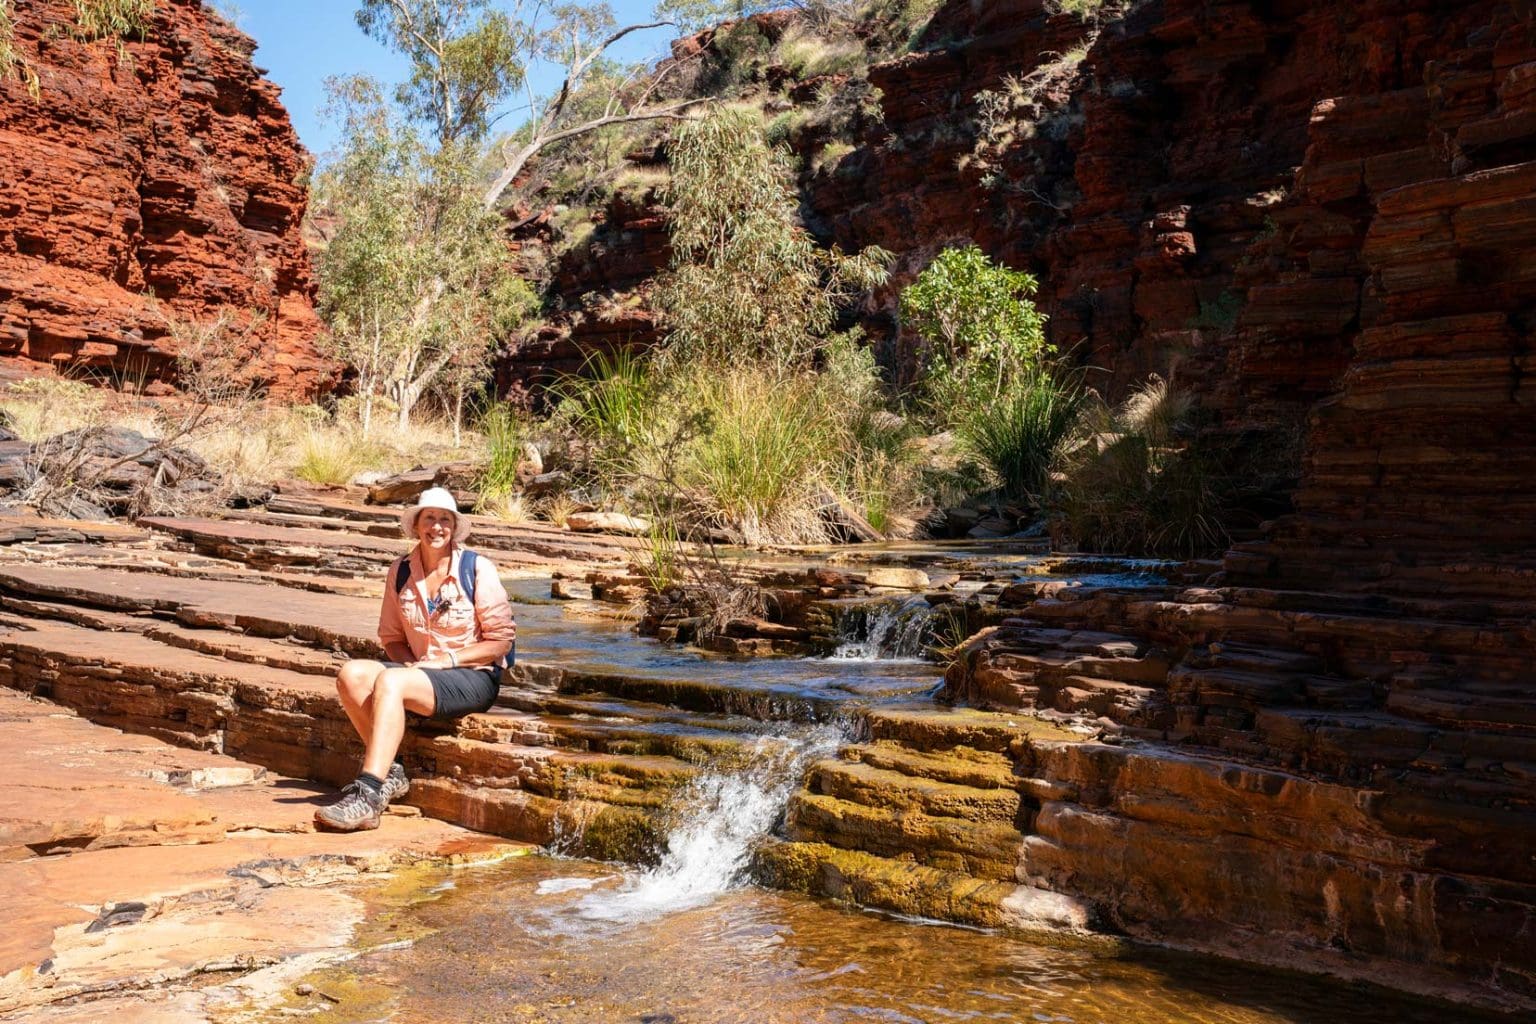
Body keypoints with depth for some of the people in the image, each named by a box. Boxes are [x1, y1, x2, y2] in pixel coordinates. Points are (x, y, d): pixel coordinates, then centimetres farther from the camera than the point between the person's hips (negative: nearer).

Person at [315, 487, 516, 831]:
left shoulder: (478, 569, -6)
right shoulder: (400, 572, 7)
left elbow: (502, 641, -6)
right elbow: (392, 638, 14)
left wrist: (448, 660, -14)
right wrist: (411, 662, -7)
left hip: (474, 677, -5)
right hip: (420, 672, 6)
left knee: (389, 681, -30)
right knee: (352, 674, -19)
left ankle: (367, 796, -32)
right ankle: (390, 772, -14)